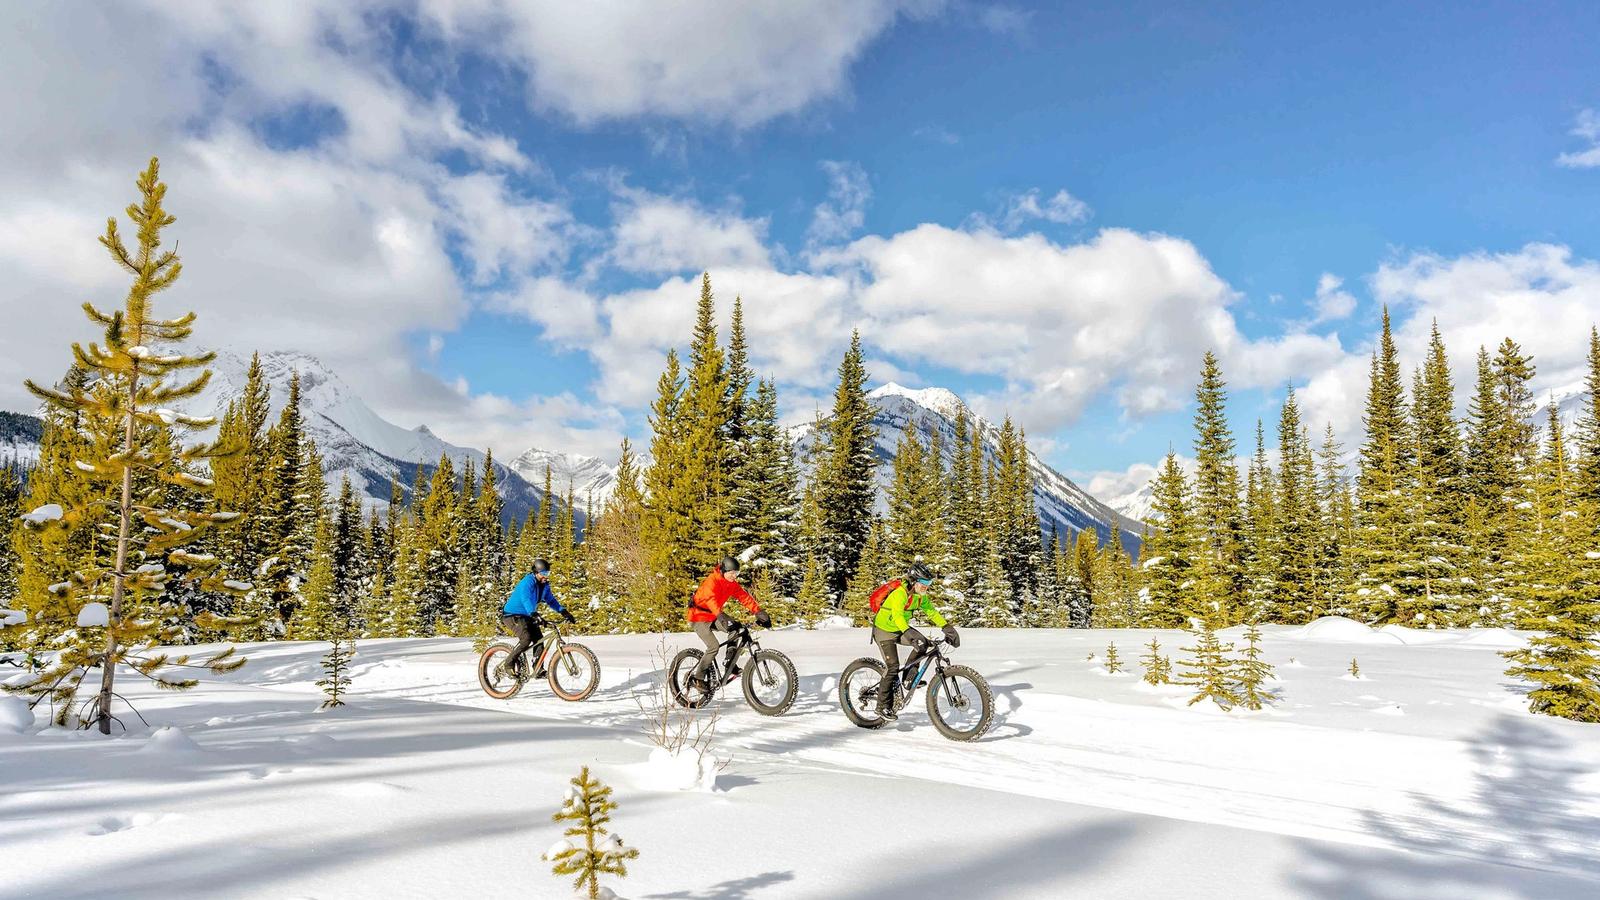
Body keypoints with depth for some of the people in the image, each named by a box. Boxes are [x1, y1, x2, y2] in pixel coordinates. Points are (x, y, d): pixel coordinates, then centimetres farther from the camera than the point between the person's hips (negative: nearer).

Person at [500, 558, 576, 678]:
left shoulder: (544, 585, 2)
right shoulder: (527, 582, -24)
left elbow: (551, 600, 8)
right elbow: (526, 600, -39)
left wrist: (564, 612, -5)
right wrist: (534, 614, -54)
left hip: (526, 616, 8)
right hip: (512, 615, -8)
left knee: (539, 639, -7)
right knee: (526, 639, -26)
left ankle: (538, 670, -1)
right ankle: (510, 664, -8)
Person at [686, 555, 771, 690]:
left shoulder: (732, 583, -1)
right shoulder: (712, 580, -24)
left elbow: (744, 597, -7)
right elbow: (711, 599, -41)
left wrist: (760, 612, -20)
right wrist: (721, 616, -57)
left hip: (713, 617, 7)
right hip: (699, 617, -7)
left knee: (737, 629, -10)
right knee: (714, 646, -21)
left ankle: (730, 664, 0)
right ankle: (696, 678, -10)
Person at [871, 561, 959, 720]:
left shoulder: (921, 596, -5)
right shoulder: (900, 593, -30)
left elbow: (932, 612, -4)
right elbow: (897, 615, -44)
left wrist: (947, 627, -17)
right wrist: (907, 632, -59)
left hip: (900, 628, 7)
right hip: (884, 630, -7)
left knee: (922, 644, -16)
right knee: (893, 667, -12)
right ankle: (884, 706, -1)